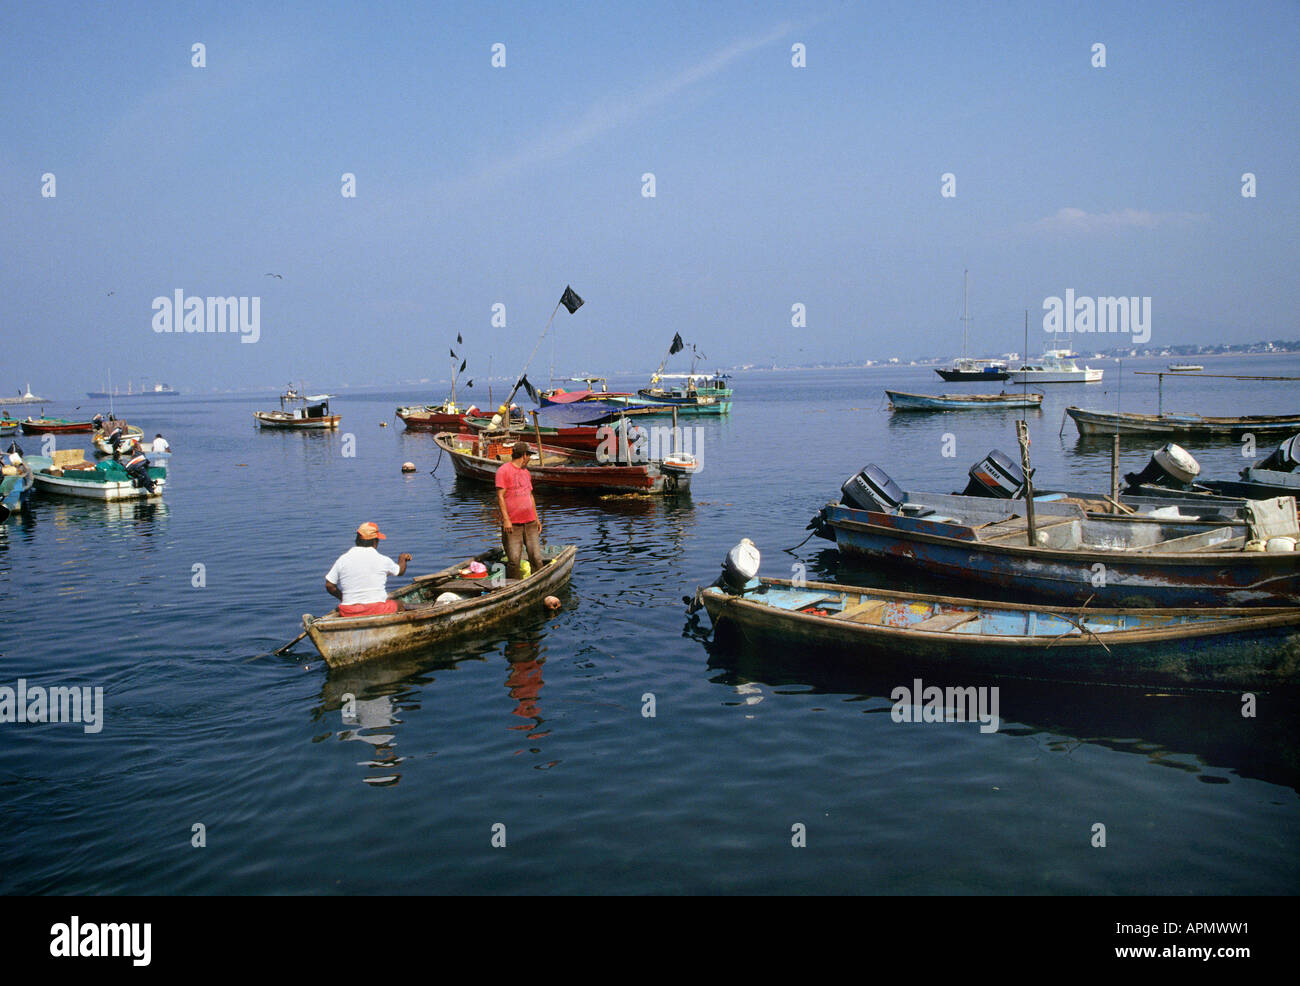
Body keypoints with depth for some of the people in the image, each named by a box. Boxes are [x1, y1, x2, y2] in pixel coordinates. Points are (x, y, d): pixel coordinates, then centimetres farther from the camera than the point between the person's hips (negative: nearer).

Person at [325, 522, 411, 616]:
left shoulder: (342, 559, -1)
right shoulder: (383, 560, -4)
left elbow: (329, 586, 2)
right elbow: (400, 571, 16)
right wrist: (402, 559, 38)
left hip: (349, 614, 2)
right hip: (378, 610, -2)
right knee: (399, 605, 25)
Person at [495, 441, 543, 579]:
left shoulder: (525, 472, 18)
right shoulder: (503, 470, -5)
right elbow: (500, 496, -10)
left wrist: (537, 518, 20)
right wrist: (506, 519, -17)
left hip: (530, 522, 6)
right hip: (512, 524, -6)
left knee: (536, 558, 1)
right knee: (514, 561, -7)